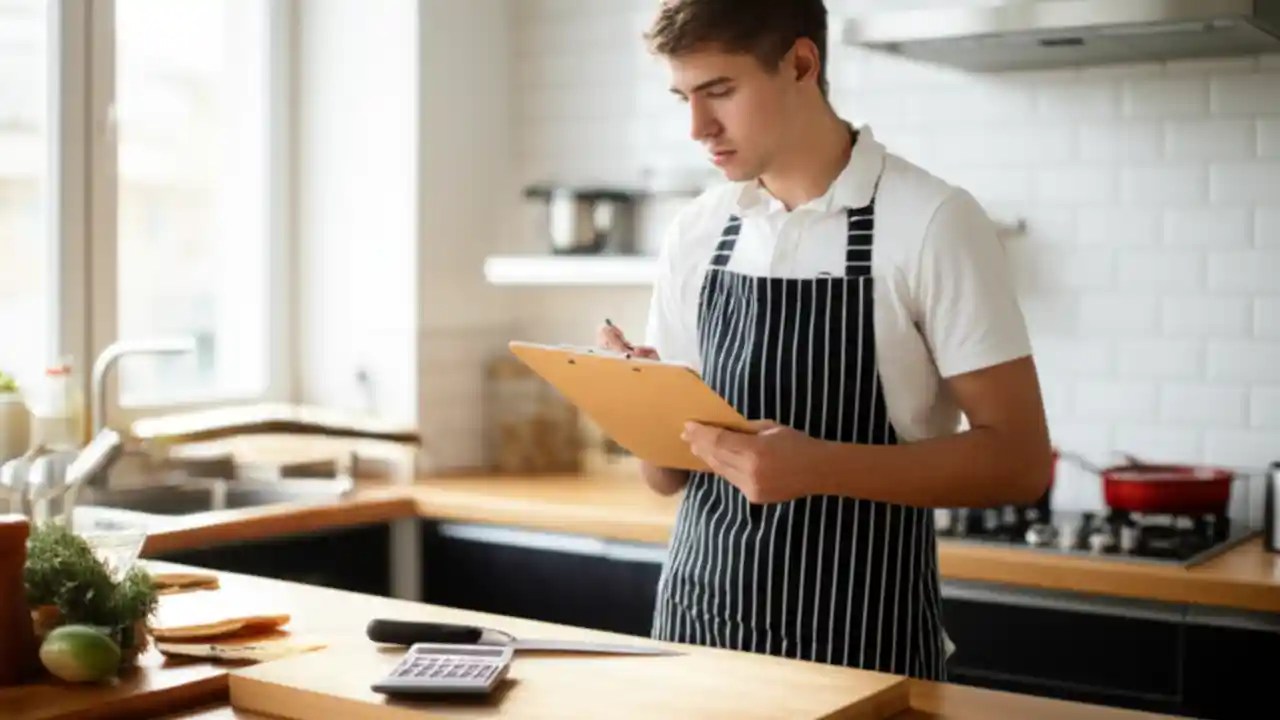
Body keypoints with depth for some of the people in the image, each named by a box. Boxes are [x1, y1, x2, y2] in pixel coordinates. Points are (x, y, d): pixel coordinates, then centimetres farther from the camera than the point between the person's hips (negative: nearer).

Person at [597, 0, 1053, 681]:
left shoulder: (931, 222, -11)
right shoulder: (694, 235, 4)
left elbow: (1018, 460, -12)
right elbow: (669, 473, 10)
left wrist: (819, 467, -23)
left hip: (859, 650, -4)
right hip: (695, 627, 5)